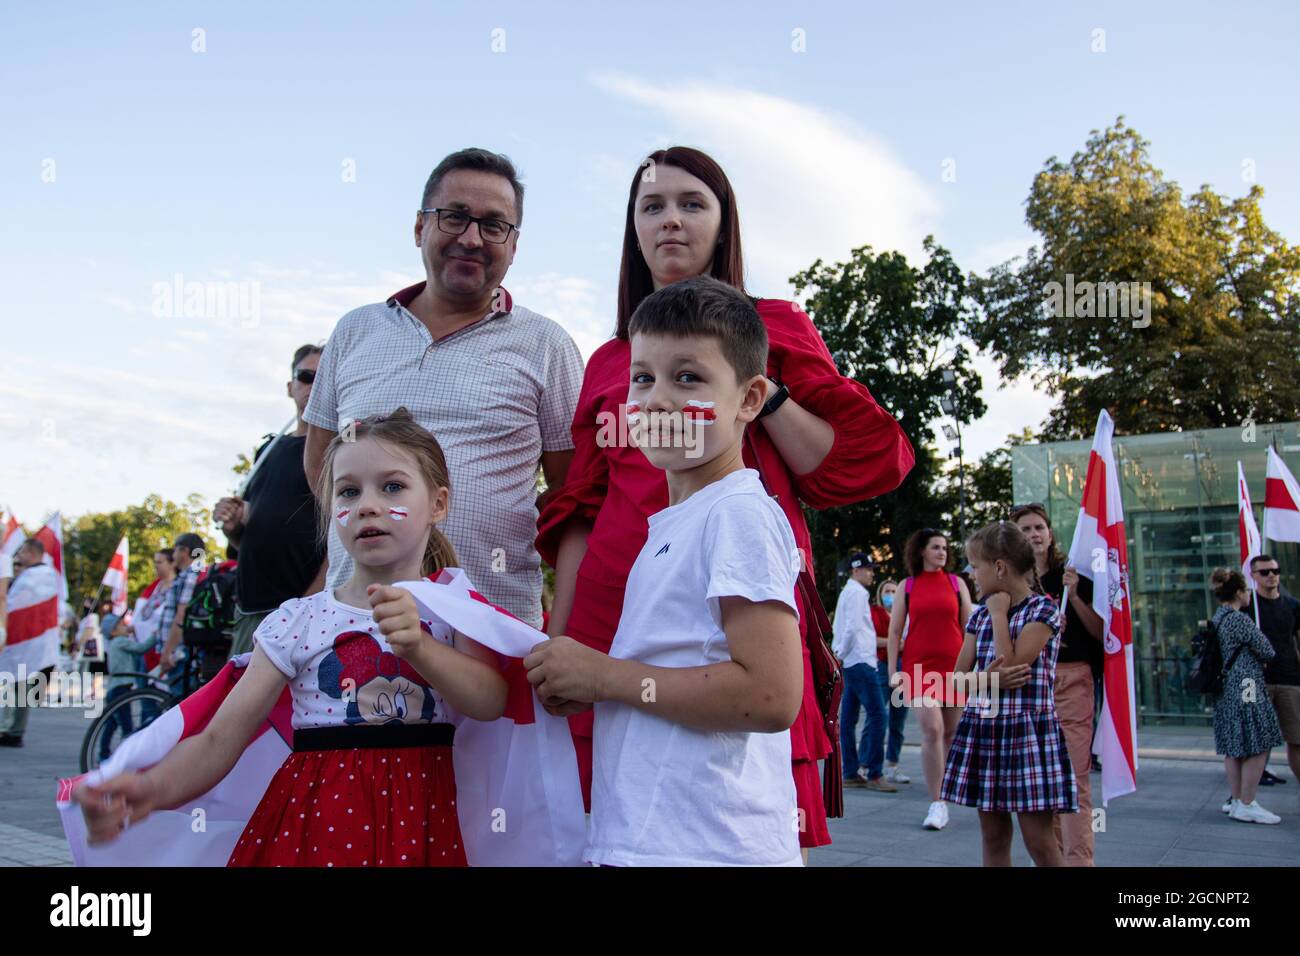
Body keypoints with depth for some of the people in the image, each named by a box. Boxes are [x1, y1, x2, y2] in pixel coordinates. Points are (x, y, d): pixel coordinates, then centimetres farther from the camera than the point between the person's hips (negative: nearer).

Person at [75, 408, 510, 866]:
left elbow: (490, 701, -14)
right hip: (314, 814, 0)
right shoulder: (298, 621, 0)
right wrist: (152, 788, -25)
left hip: (419, 814, 0)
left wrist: (418, 646, -30)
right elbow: (221, 738, -5)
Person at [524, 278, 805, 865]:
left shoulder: (741, 513, -14)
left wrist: (606, 675, -16)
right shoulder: (672, 524, 13)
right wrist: (582, 687, 3)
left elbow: (770, 696, -23)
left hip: (708, 845, -8)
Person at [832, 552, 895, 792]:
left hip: (850, 663, 10)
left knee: (849, 717, 8)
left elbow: (838, 628, 23)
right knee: (877, 713, -12)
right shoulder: (856, 592, -9)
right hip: (860, 660, -10)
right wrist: (841, 655, -9)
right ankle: (873, 773, -13)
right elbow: (853, 626, -18)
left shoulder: (848, 592, 21)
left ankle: (851, 773, 10)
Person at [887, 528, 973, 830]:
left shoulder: (956, 583, 8)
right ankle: (936, 803, -9)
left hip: (954, 665, 2)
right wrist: (893, 671, 1)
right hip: (918, 665, -2)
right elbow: (894, 631, 7)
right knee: (932, 730, -15)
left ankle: (943, 798, 23)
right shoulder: (907, 586, 6)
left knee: (951, 734, 7)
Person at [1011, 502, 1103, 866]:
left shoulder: (1072, 575, 4)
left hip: (1071, 681, -3)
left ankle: (1078, 859, -8)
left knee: (1073, 776, -9)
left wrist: (1074, 596, -10)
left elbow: (1101, 631, 2)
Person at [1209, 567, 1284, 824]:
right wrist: (1264, 653, 12)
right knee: (1258, 747, -4)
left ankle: (1235, 800, 21)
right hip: (1246, 689, -10)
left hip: (1226, 692, 10)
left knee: (1234, 749, 14)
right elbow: (1268, 652, -8)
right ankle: (1246, 805, -2)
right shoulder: (1239, 620, -15)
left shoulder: (1216, 620, 12)